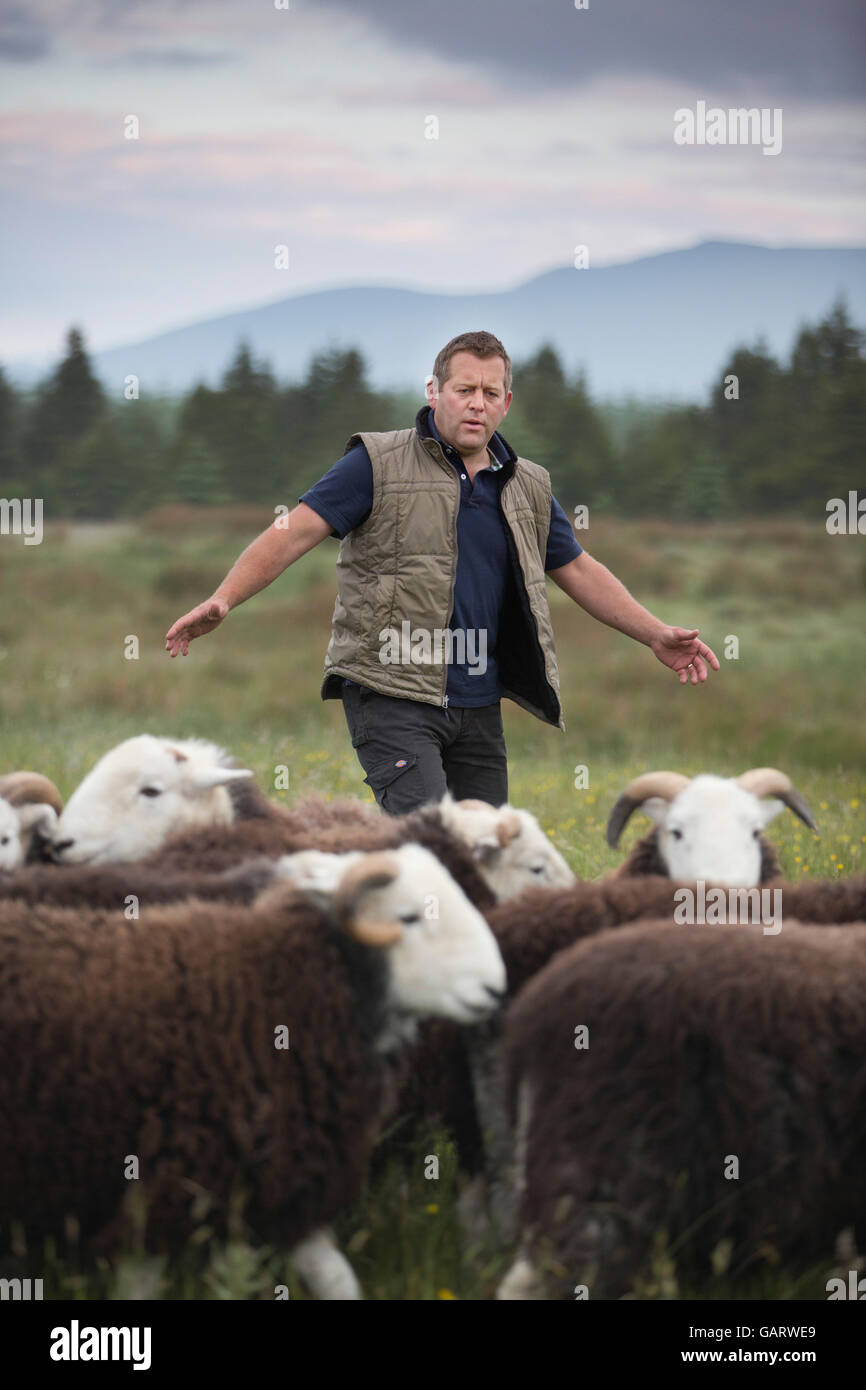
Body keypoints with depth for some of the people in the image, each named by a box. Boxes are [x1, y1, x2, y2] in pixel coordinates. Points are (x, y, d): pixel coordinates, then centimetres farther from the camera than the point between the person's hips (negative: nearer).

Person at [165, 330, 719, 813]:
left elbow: (580, 572, 24)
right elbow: (294, 533, -7)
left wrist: (657, 636, 17)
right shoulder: (379, 462, -2)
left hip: (478, 708, 6)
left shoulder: (528, 488, 14)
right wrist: (222, 600, -19)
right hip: (392, 695, -6)